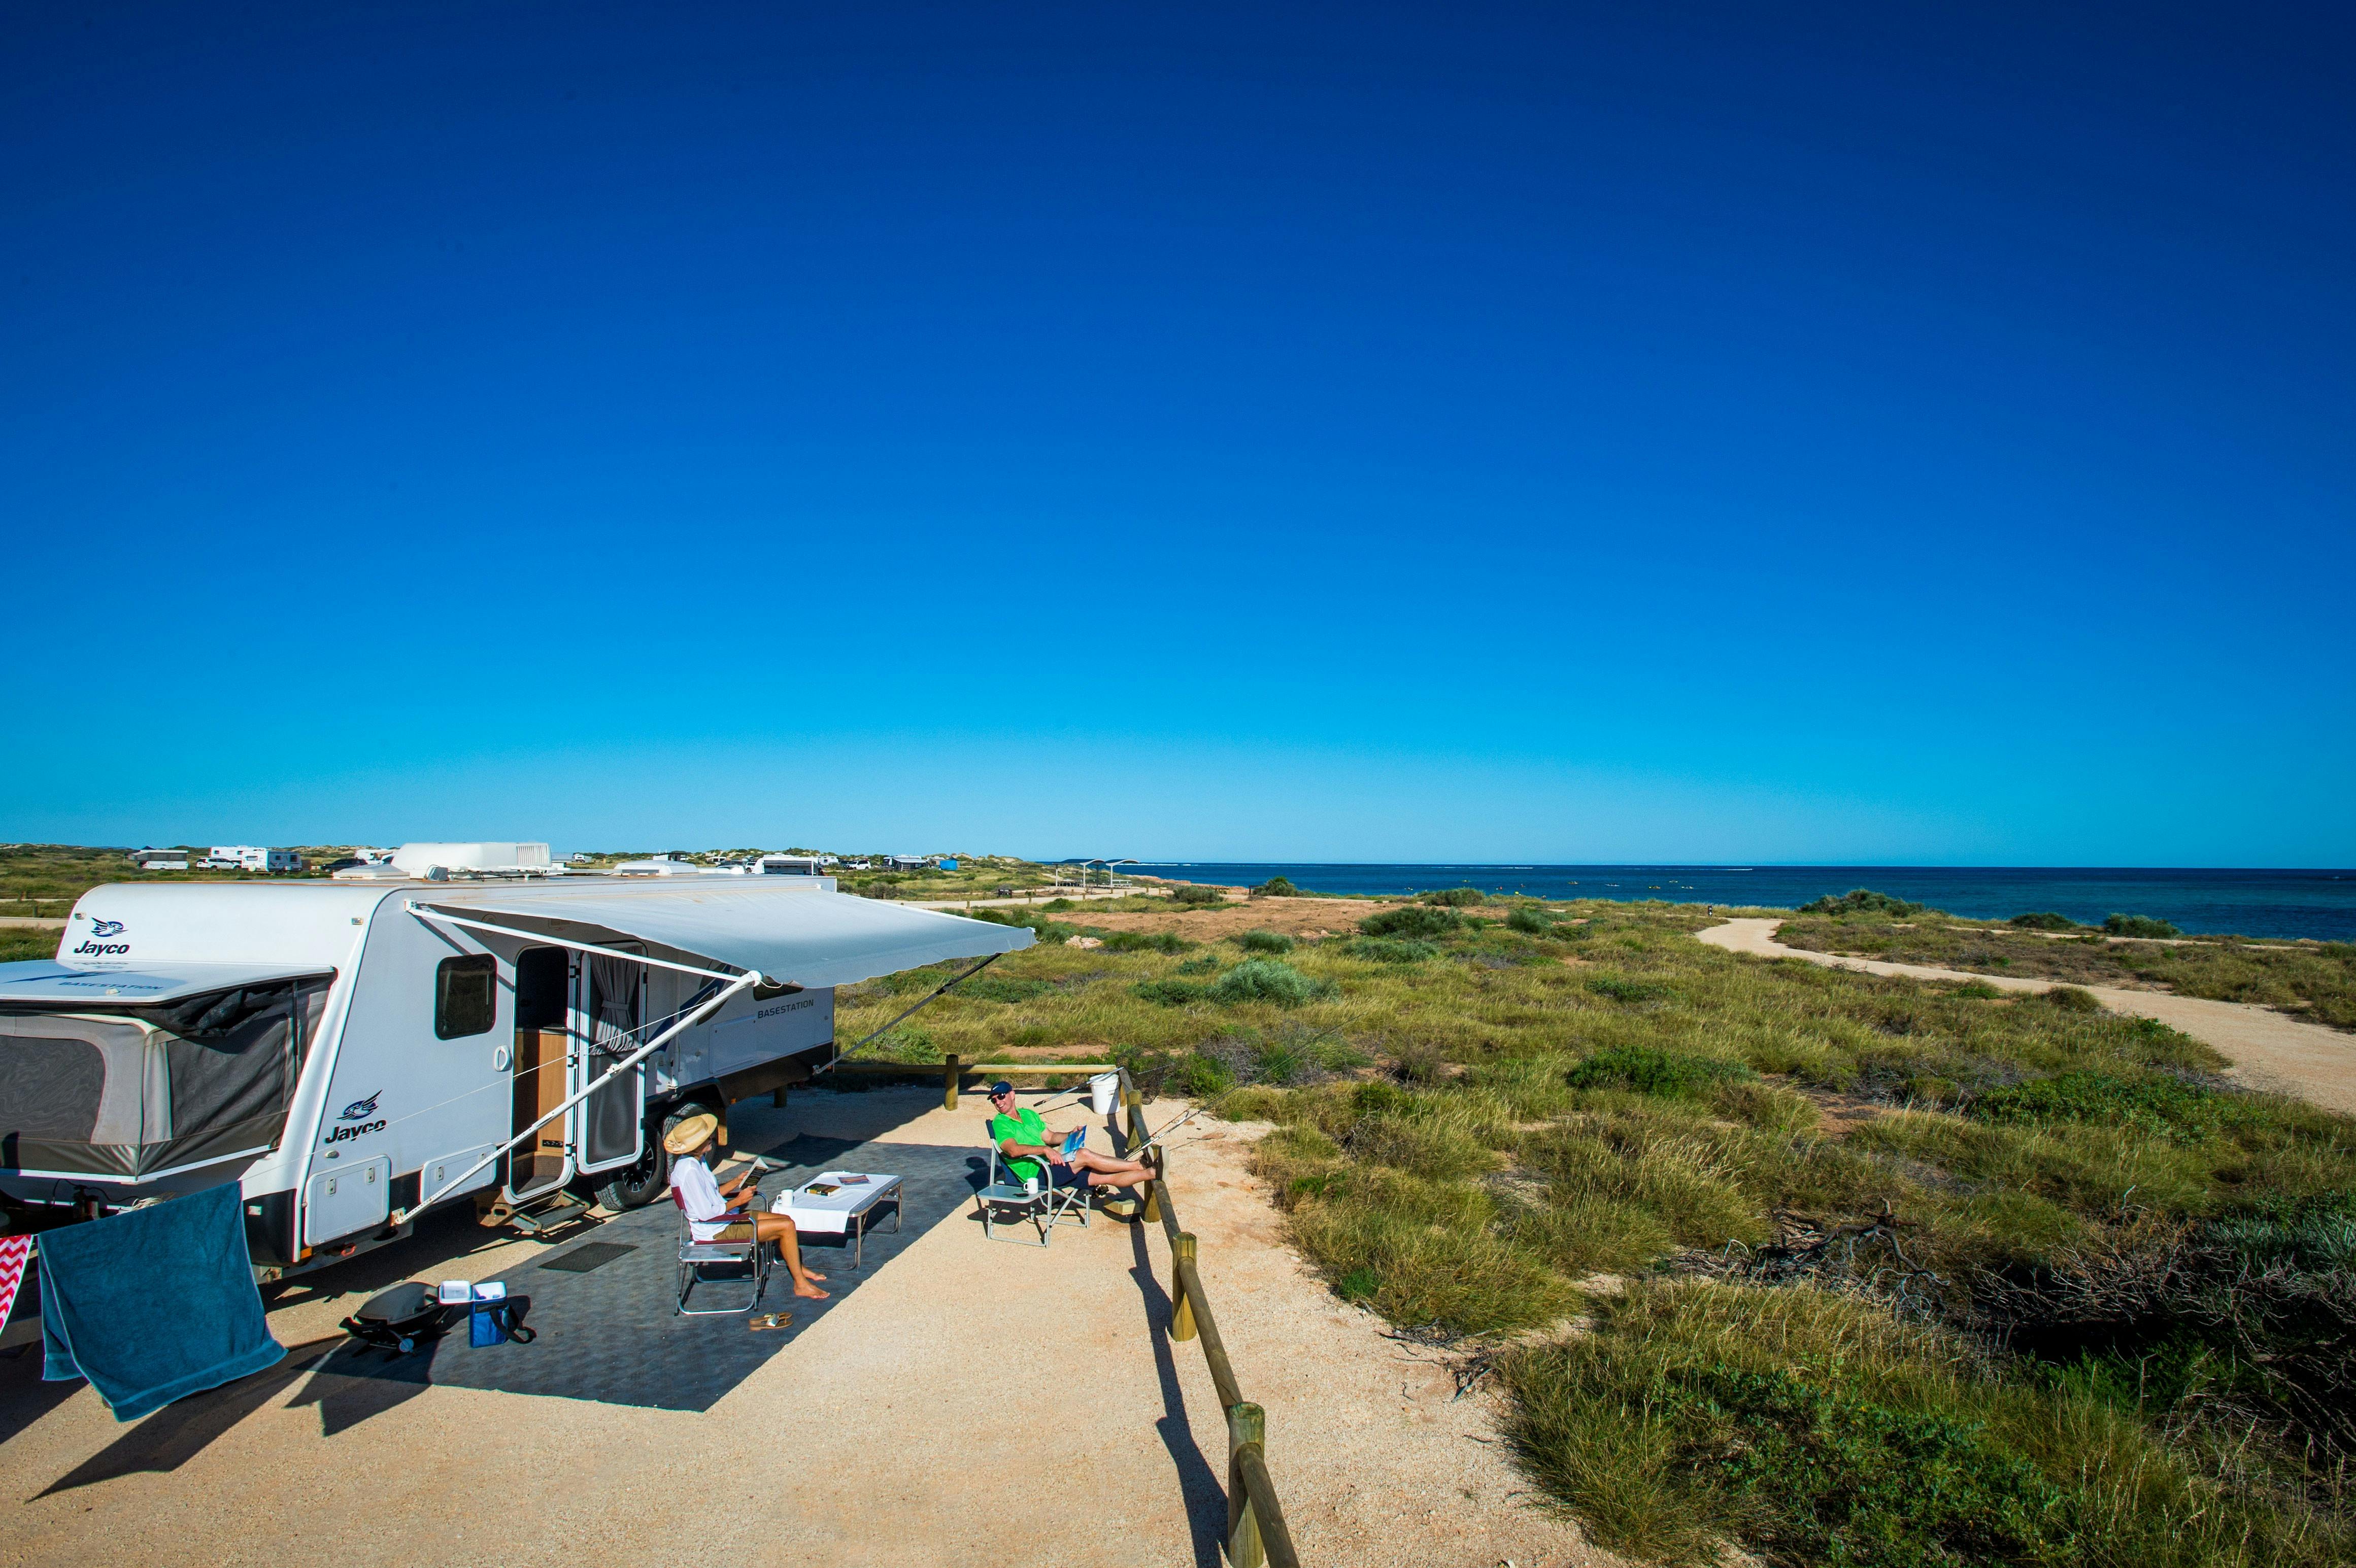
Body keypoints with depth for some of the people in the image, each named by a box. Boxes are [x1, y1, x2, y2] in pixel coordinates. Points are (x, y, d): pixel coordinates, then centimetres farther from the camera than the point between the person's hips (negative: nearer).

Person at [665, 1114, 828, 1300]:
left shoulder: (696, 1160, 4)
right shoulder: (689, 1170, -27)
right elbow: (707, 1213, -27)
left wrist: (737, 1182, 2)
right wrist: (738, 1201, -16)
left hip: (725, 1219, 10)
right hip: (717, 1232, -10)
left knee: (786, 1220, 9)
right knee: (786, 1226, -12)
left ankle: (799, 1269, 24)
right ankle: (801, 1284, -1)